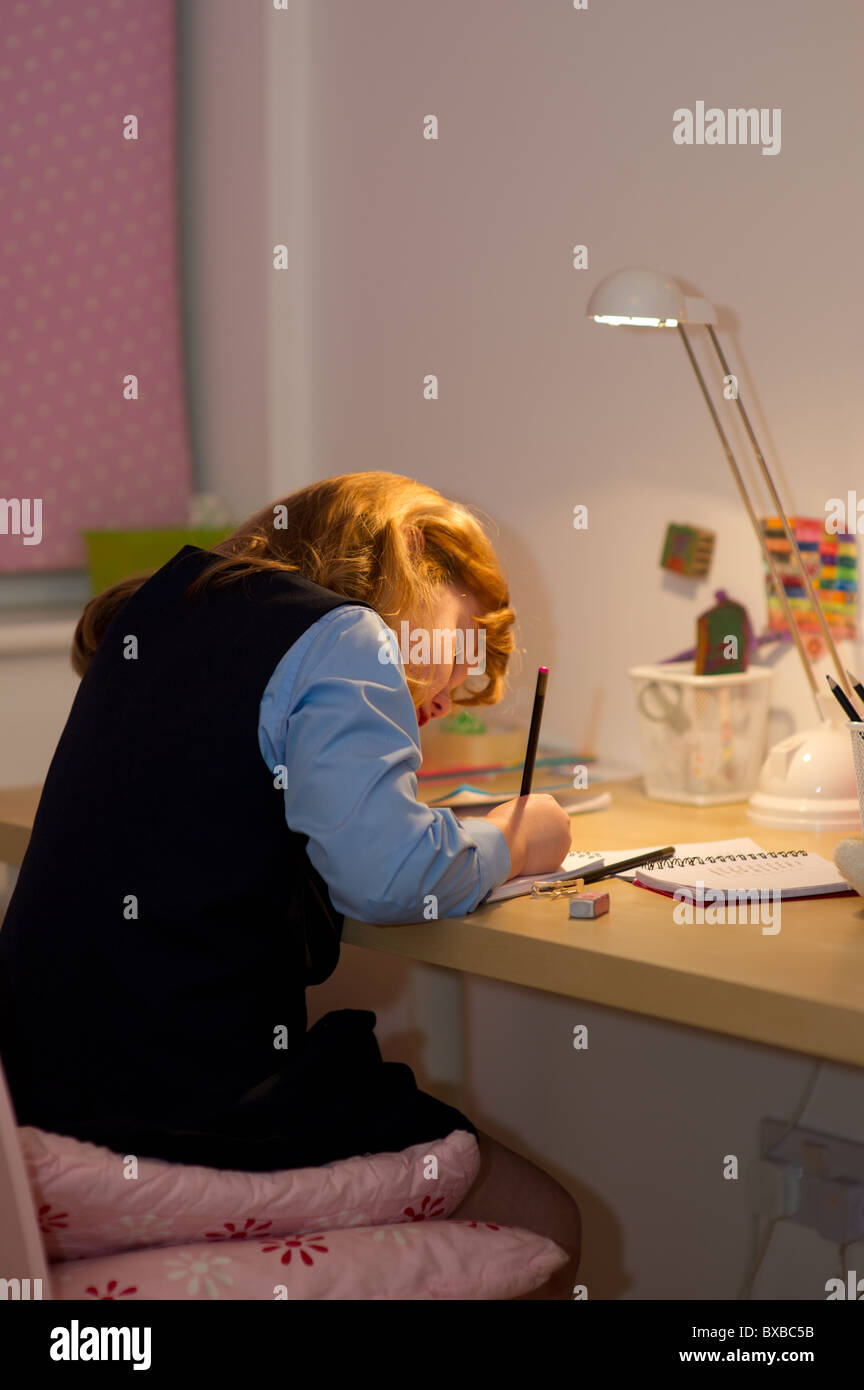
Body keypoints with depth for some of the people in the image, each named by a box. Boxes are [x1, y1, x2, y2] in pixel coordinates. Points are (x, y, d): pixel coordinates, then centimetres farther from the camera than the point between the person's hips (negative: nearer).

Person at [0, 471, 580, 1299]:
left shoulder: (160, 607, 17)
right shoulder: (341, 637, -8)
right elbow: (384, 874, -22)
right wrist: (508, 843, -2)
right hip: (197, 1099, -9)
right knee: (539, 1229, 3)